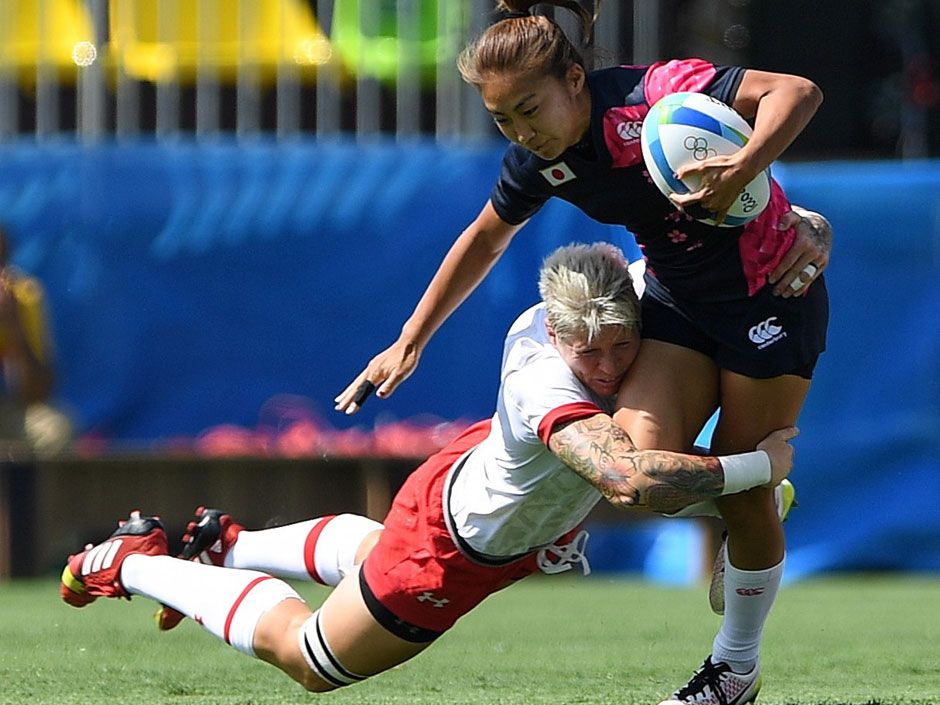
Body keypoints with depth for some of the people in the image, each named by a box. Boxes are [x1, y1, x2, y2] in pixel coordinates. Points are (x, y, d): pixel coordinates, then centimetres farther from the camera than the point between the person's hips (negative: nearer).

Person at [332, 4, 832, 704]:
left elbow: (797, 91, -32)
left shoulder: (651, 96, -27)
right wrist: (411, 340, 15)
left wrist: (742, 172, -47)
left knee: (744, 496, 0)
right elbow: (484, 239, 12)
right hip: (678, 298, 5)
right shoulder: (539, 164, -7)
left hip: (769, 289, -5)